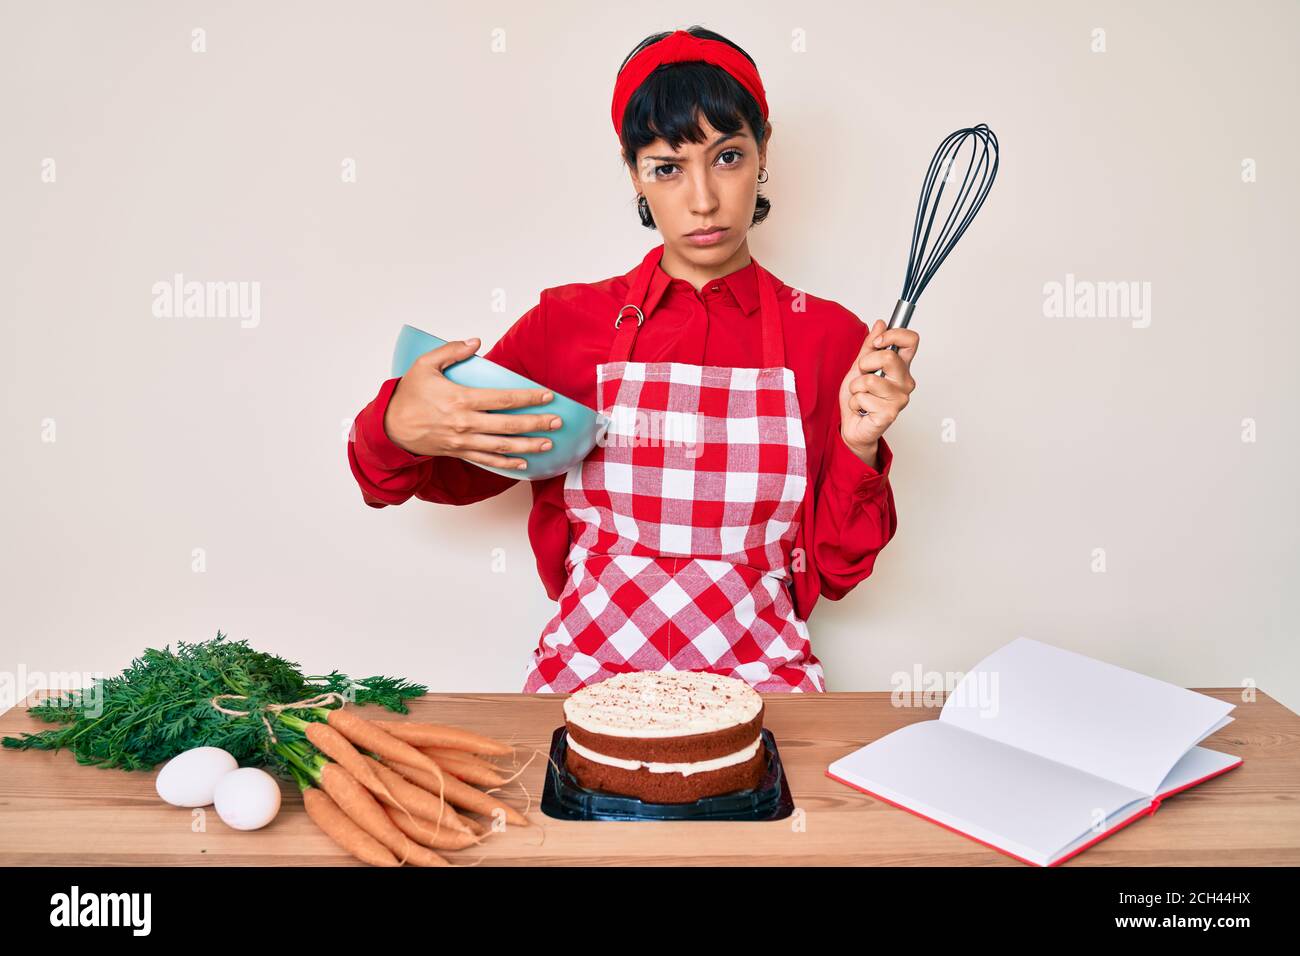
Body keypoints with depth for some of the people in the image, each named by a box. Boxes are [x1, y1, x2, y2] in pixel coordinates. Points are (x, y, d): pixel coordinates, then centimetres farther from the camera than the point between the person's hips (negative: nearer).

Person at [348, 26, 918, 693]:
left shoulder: (829, 337, 2)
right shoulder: (568, 322, 3)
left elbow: (835, 570, 5)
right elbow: (449, 475, 11)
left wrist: (858, 446, -13)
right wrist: (401, 430, -11)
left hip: (760, 676, 1)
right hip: (584, 673, 0)